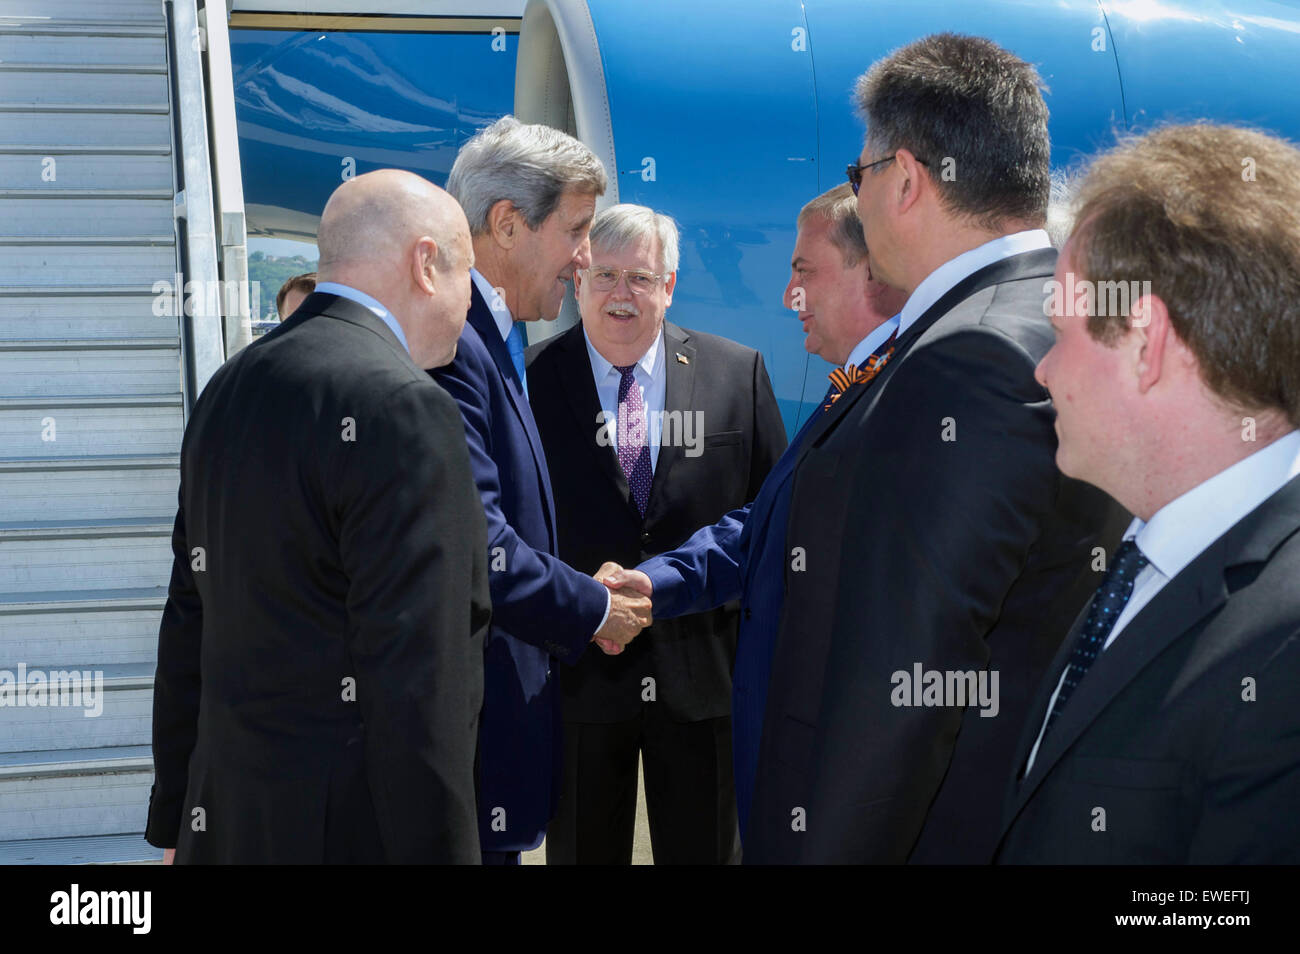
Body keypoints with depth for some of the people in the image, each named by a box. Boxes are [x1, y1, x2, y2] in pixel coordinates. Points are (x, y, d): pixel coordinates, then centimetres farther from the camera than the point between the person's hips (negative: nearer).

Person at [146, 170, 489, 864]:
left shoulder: (228, 388, 9)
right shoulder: (405, 407, -17)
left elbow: (189, 623, 13)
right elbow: (413, 681, -22)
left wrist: (179, 819, 19)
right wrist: (441, 851, -18)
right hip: (359, 831, -8)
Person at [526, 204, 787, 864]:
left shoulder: (738, 373, 2)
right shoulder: (530, 378, -2)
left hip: (702, 677, 1)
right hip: (577, 675, -1)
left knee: (707, 851, 14)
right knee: (582, 853, 14)